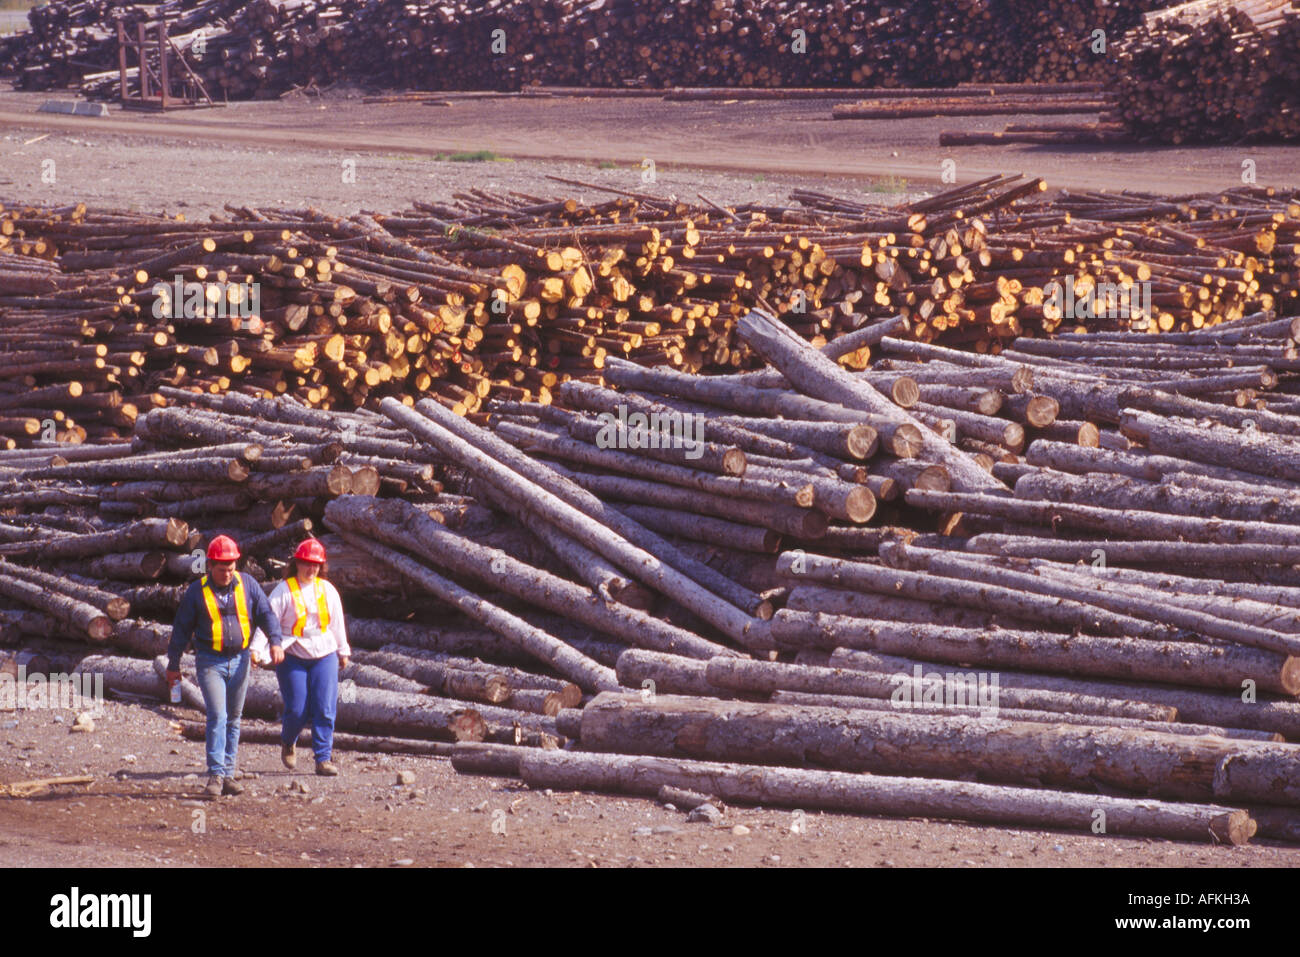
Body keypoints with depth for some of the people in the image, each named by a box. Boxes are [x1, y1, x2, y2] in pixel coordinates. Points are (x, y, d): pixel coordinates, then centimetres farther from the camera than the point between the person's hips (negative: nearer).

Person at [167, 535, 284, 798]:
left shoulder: (247, 584, 3)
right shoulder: (197, 592, -3)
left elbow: (265, 614, 3)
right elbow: (182, 628, 5)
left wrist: (275, 641, -15)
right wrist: (173, 664, 9)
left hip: (239, 660, 3)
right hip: (210, 662, -3)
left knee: (234, 718, 9)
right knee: (217, 716, -15)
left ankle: (228, 774, 15)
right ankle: (215, 775, -15)